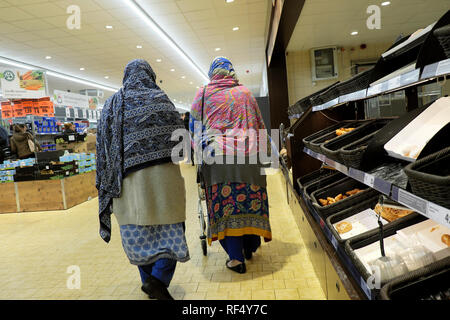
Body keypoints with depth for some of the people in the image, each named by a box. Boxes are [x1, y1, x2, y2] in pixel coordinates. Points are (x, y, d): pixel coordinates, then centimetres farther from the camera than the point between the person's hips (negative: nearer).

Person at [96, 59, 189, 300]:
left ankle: (148, 279, 22)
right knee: (169, 227, 5)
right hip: (161, 173, -3)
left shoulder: (112, 104, 11)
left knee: (138, 228, 13)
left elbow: (104, 144, 7)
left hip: (128, 177, 4)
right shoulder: (159, 98, 2)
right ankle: (159, 278, -9)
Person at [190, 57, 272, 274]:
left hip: (217, 155, -2)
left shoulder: (203, 94, 8)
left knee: (225, 202, 0)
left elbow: (194, 127, 11)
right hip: (247, 155, 3)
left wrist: (199, 150, 22)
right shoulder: (245, 93, 14)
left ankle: (236, 257, 1)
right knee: (250, 198, 11)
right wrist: (259, 148, 28)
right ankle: (250, 247, 25)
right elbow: (260, 125, 17)